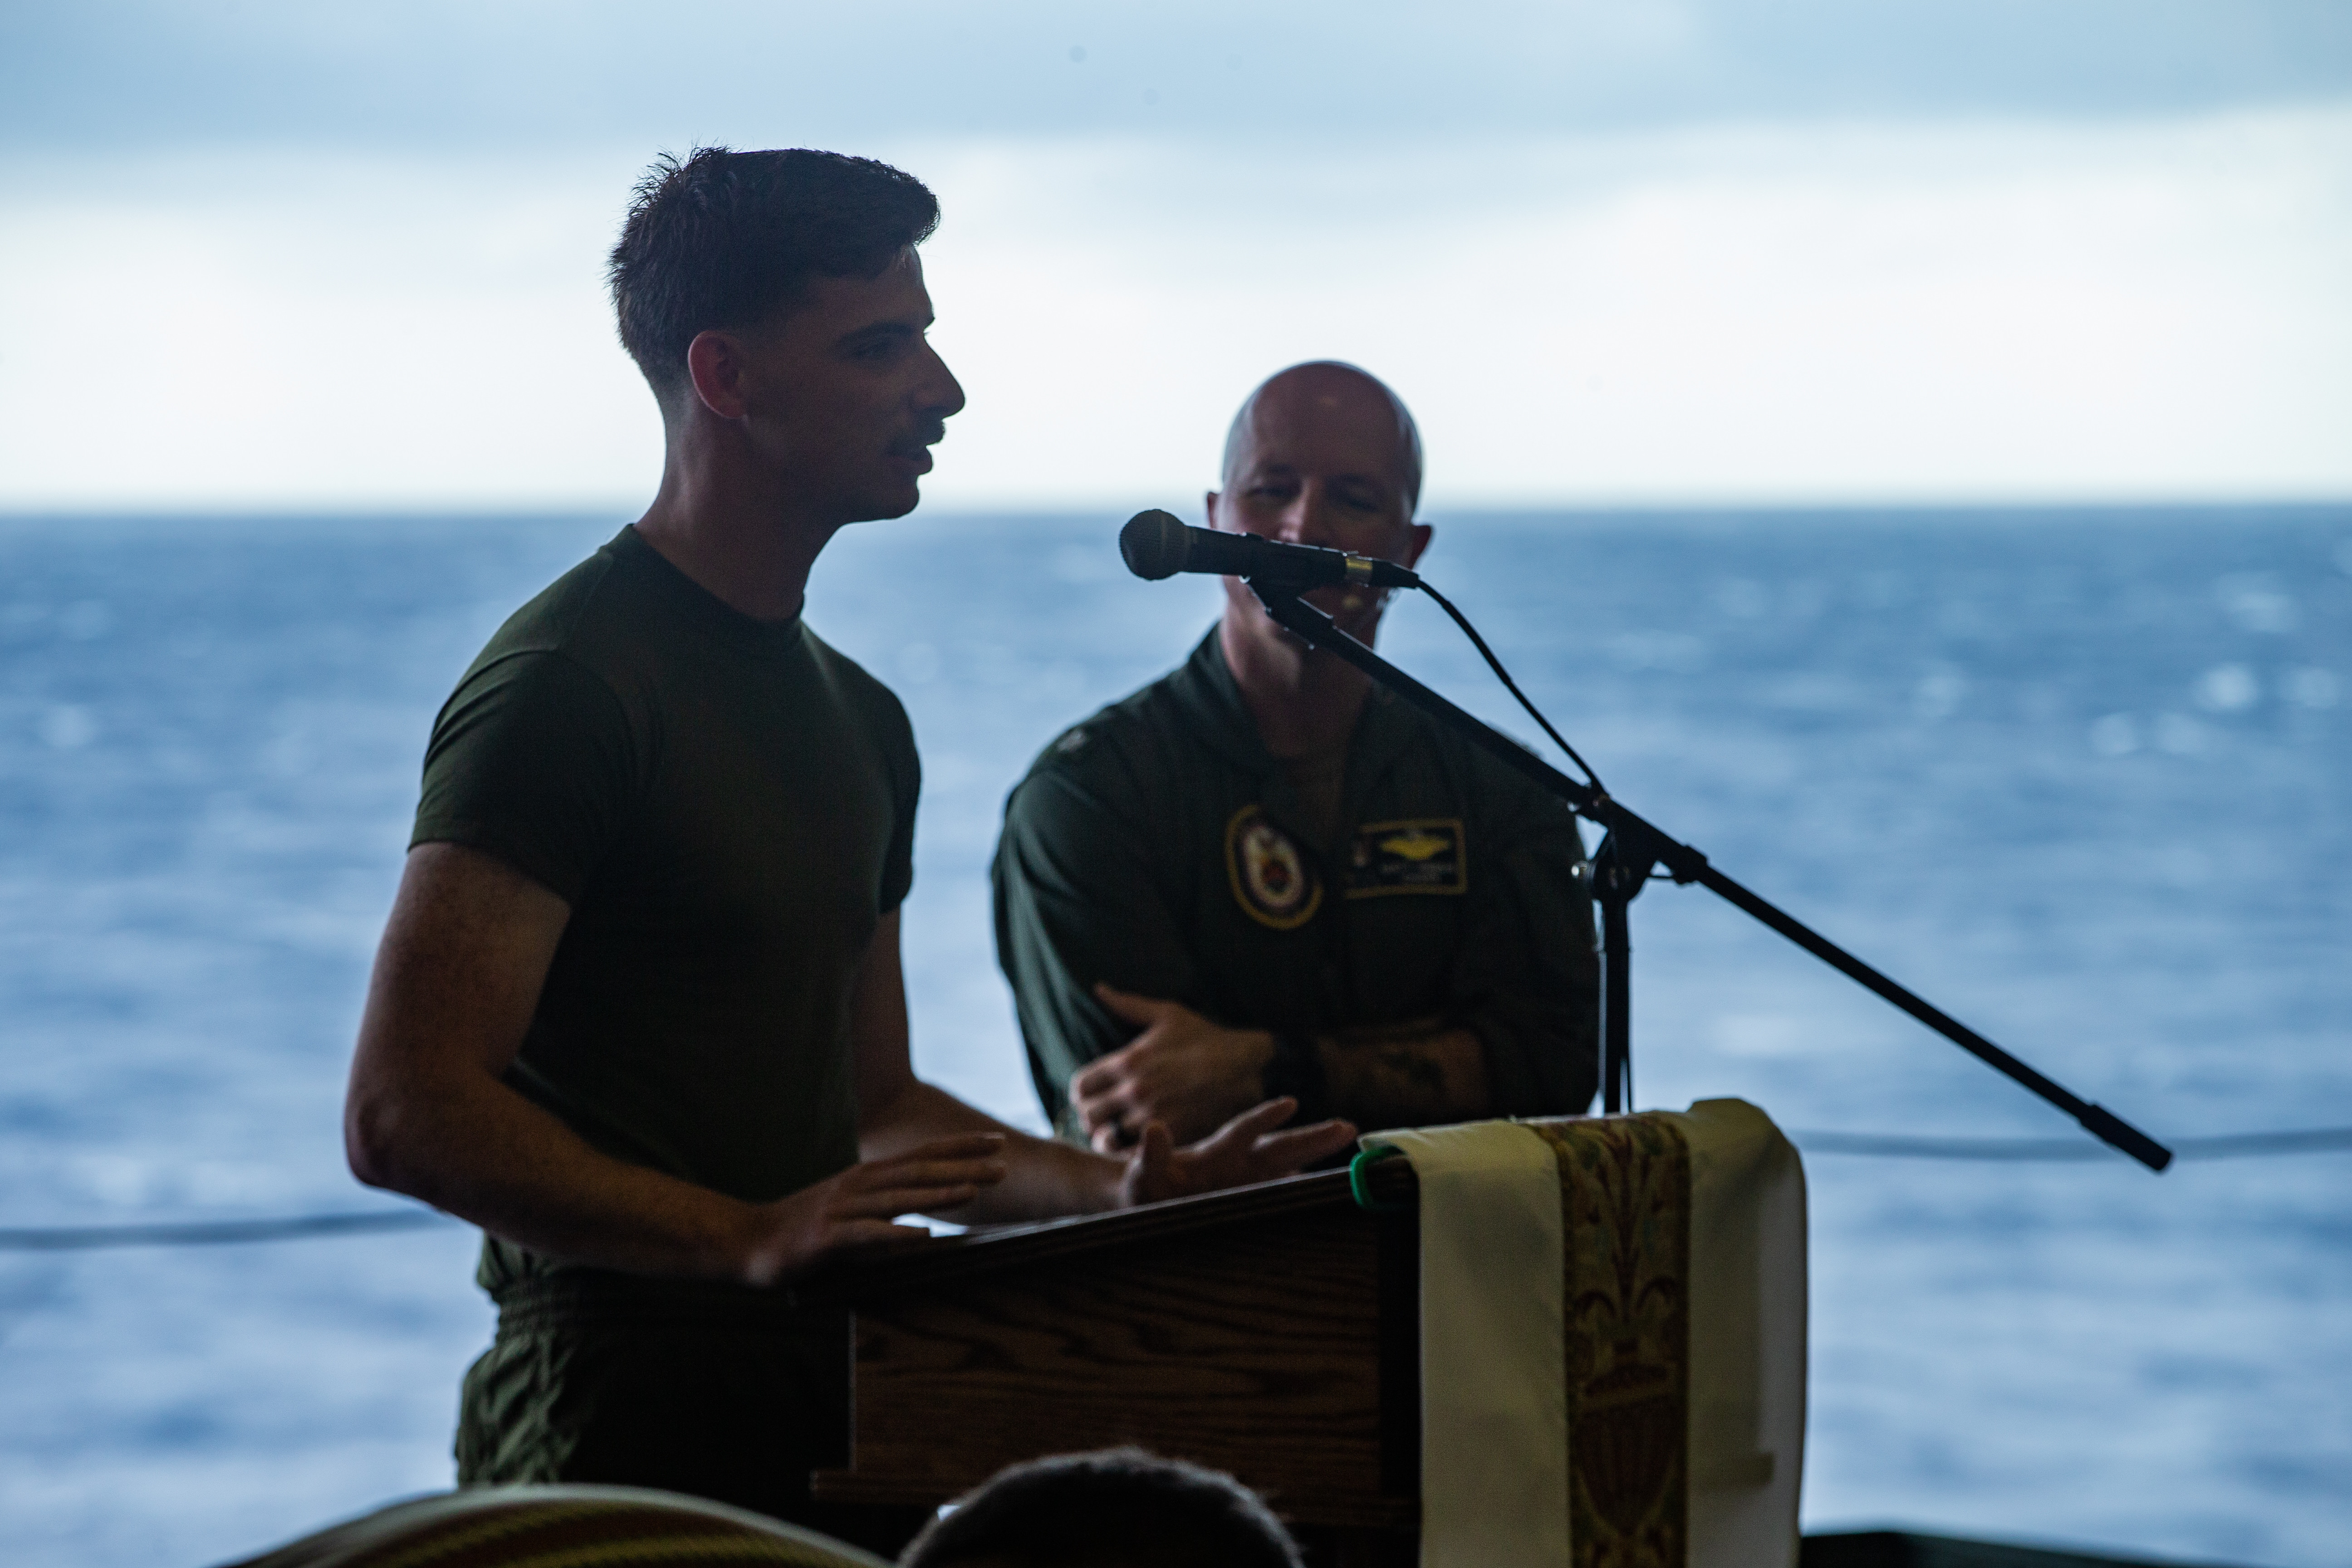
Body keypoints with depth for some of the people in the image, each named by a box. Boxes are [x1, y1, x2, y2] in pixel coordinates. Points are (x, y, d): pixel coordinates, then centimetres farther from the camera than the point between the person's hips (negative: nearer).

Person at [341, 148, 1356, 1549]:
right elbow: (406, 1116, -20)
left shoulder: (856, 719, 16)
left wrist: (1118, 1194, 9)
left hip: (829, 1405, 8)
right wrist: (749, 1236, -28)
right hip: (636, 1419, -8)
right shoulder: (567, 686, -12)